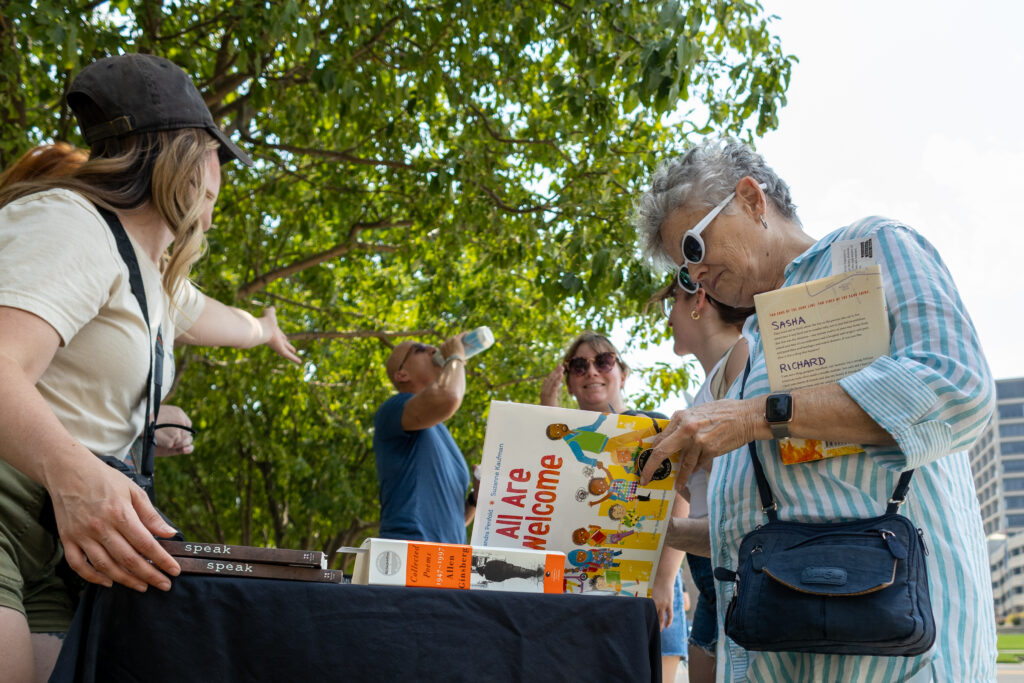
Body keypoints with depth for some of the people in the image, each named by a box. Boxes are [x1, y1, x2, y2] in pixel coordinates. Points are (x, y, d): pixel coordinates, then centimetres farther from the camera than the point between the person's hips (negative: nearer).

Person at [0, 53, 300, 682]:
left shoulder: (155, 276, 24)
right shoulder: (67, 224, -9)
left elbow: (201, 317, 49)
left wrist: (264, 330, 68)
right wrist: (70, 472, -43)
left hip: (55, 549, 9)